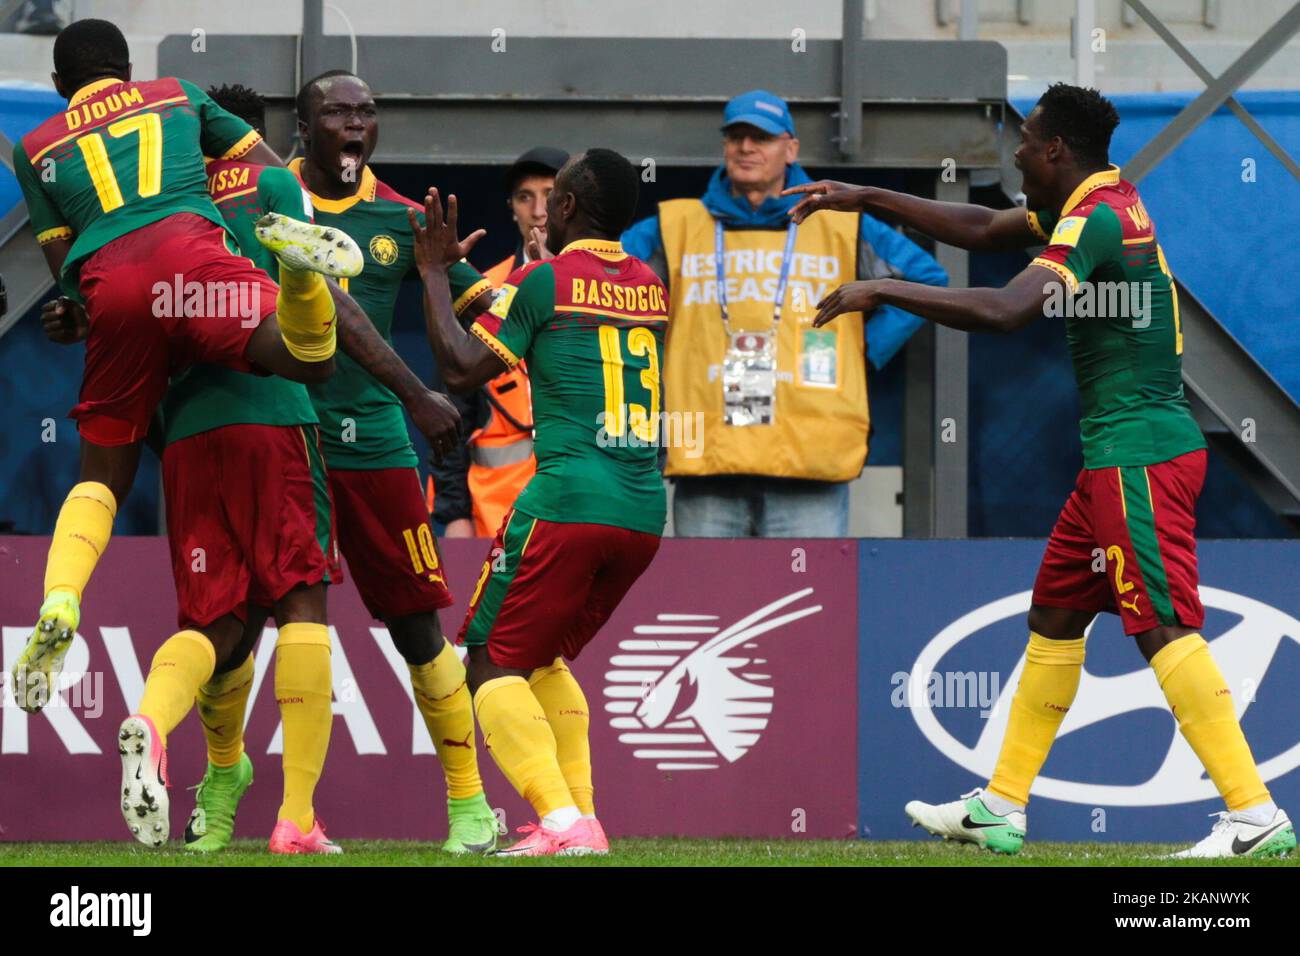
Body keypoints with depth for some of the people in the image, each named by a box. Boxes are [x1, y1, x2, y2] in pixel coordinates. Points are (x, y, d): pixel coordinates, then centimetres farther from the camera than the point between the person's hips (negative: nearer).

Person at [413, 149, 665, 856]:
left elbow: (462, 368, -7)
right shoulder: (652, 288, 16)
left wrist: (435, 274, 5)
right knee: (544, 660, 23)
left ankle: (563, 822, -17)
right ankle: (580, 811, 10)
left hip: (568, 499, -7)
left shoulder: (543, 280, -4)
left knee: (493, 663, 0)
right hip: (645, 513, 7)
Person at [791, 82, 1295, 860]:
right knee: (1054, 616, 15)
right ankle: (1001, 810, 21)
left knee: (1164, 626, -15)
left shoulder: (1096, 219, -17)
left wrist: (883, 291, -22)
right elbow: (983, 229, 26)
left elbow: (1005, 311, -29)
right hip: (1120, 453, 11)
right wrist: (865, 199, 27)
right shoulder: (1100, 204, 14)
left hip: (1137, 458, -11)